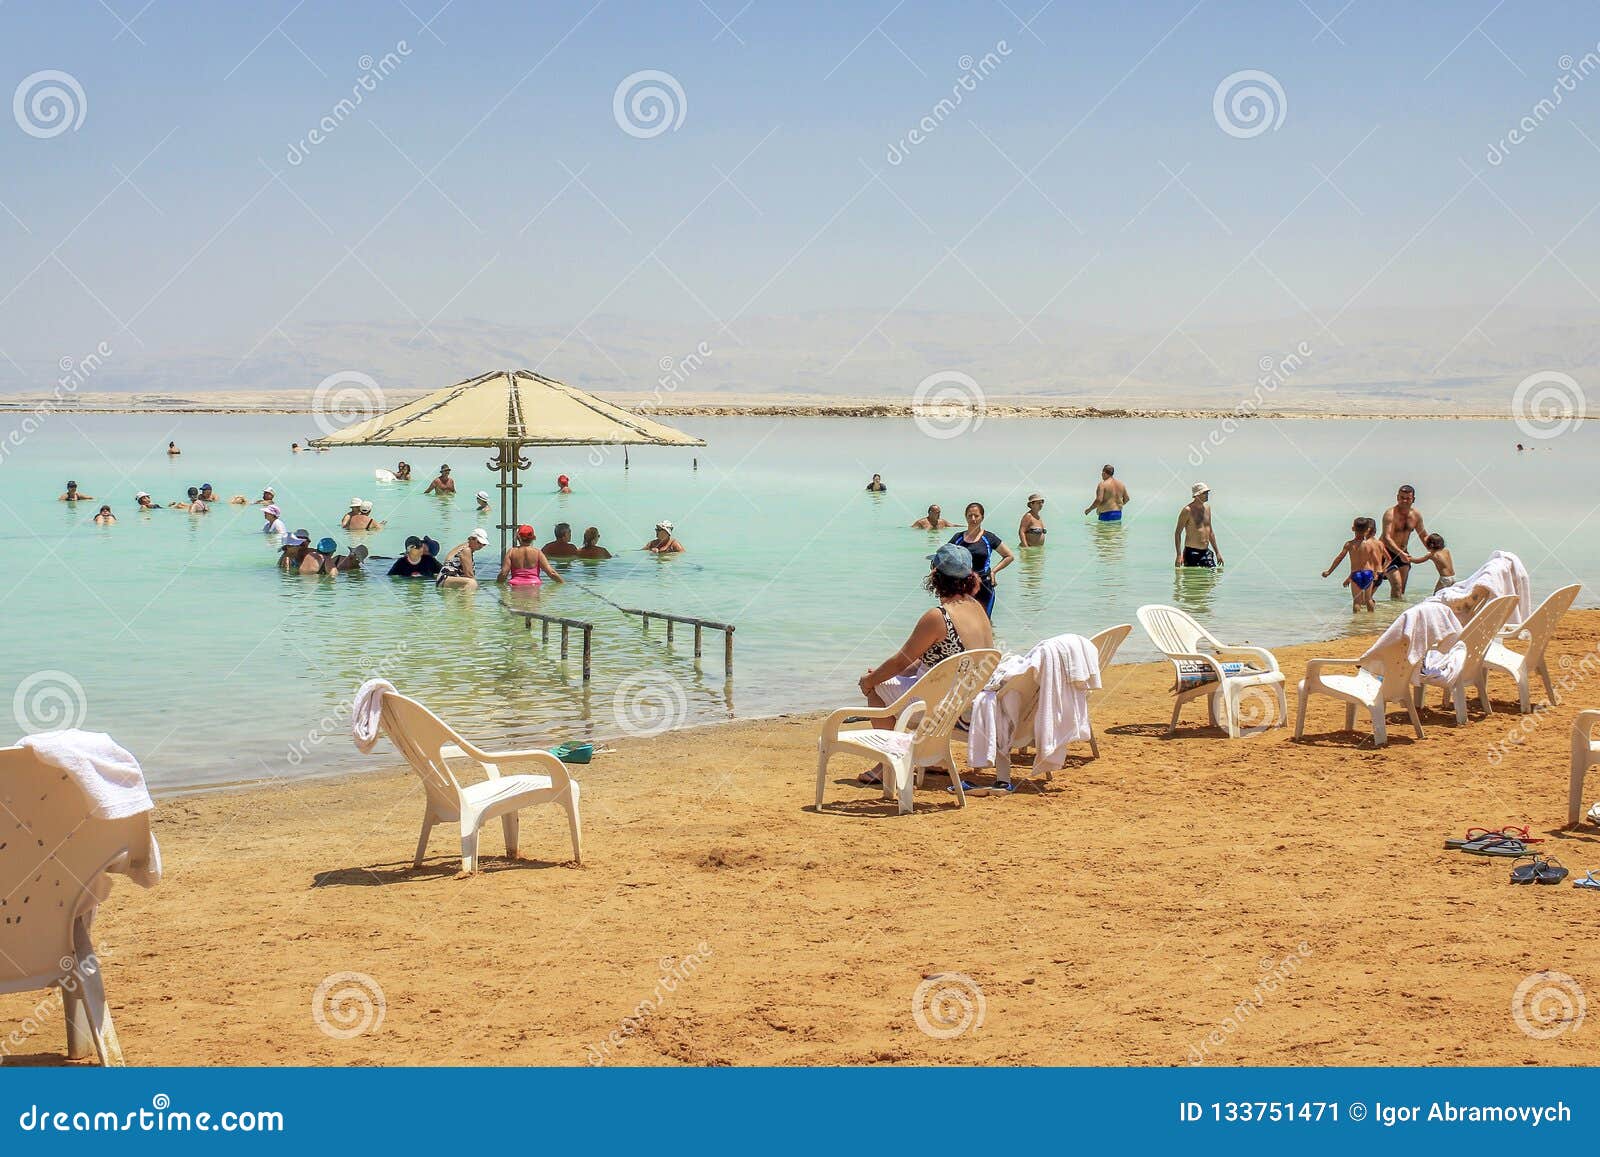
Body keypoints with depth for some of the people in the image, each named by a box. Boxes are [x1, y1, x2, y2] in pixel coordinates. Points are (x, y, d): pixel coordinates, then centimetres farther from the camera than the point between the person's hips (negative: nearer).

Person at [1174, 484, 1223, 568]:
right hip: (1192, 552, -7)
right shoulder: (1188, 510, -10)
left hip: (1206, 552, 7)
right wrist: (1179, 555, -19)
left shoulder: (1207, 508, 12)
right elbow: (1177, 533, -11)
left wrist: (1217, 552, 18)